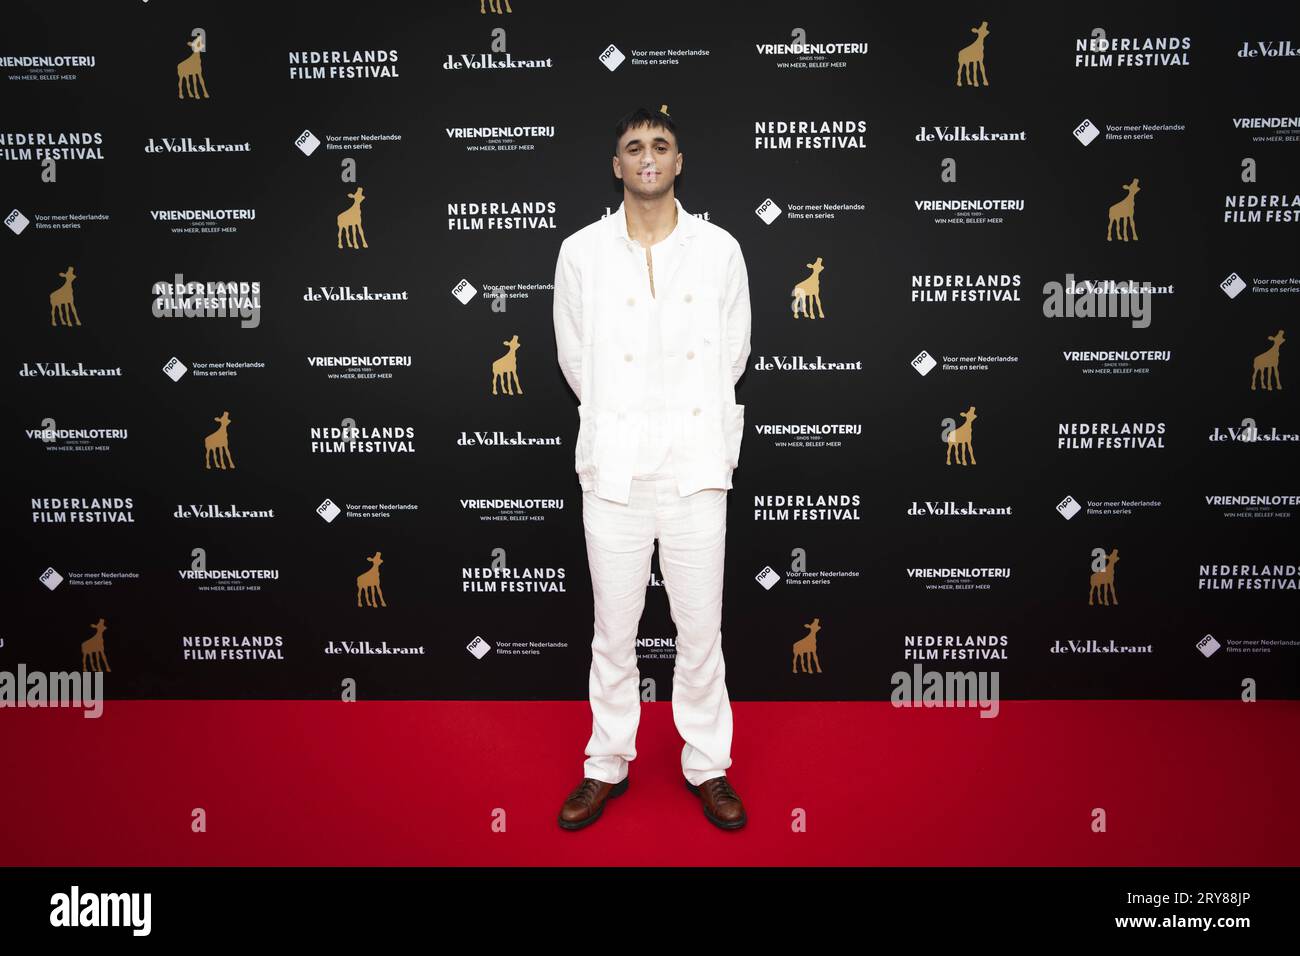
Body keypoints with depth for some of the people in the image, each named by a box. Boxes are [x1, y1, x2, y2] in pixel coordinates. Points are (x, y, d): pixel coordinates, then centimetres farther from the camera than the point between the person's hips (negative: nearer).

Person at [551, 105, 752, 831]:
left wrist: (680, 422, 11)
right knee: (614, 629, 10)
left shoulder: (720, 249, 1)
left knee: (701, 628, 8)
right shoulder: (582, 252, 0)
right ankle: (607, 765, 27)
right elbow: (575, 360, 8)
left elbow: (733, 355, 8)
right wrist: (619, 424, 12)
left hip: (697, 468, 0)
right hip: (613, 470, 0)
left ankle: (708, 765, 26)